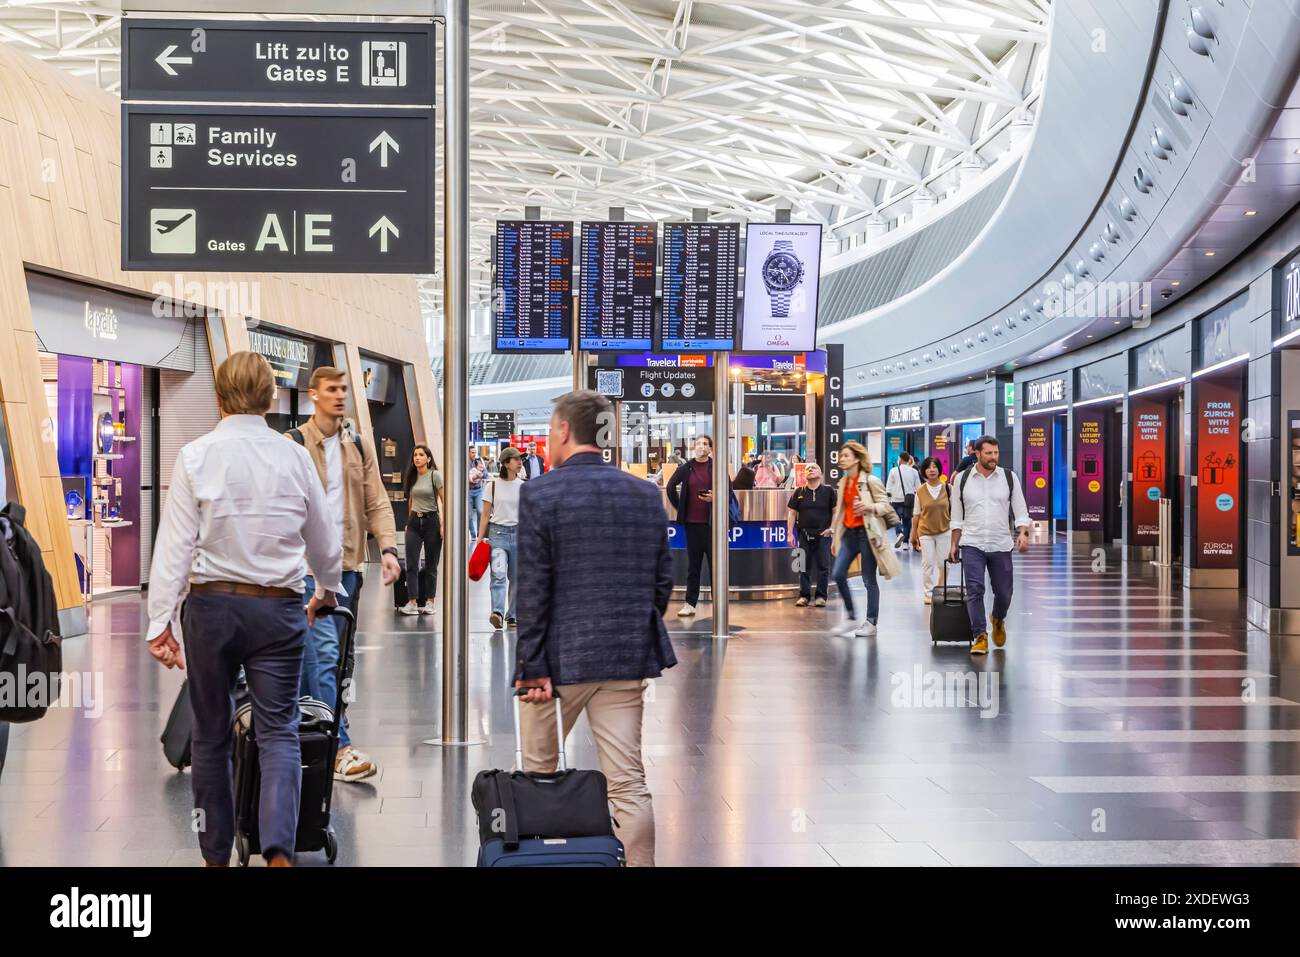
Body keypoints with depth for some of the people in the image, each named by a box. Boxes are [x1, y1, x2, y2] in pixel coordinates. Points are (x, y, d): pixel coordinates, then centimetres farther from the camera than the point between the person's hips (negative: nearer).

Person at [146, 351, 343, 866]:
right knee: (279, 732, 4)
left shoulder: (197, 456, -5)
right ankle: (278, 848, -14)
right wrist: (327, 589, 32)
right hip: (279, 608, 0)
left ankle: (216, 856, 21)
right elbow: (325, 537, 13)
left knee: (212, 736, 13)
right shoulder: (294, 456, 1)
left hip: (212, 605, 0)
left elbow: (175, 543, -8)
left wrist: (161, 620, -3)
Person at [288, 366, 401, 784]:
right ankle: (339, 748, -13)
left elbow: (376, 503, 10)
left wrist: (388, 547, -4)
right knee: (322, 653, -12)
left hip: (347, 564, 6)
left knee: (336, 655, 11)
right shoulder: (292, 444, -2)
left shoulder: (360, 447, 13)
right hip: (307, 563, -6)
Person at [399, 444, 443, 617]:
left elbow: (444, 500, -8)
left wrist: (443, 524, -14)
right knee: (411, 564, -4)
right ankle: (412, 603, -6)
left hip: (431, 520, -5)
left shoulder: (435, 475, -7)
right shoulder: (412, 476, 9)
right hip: (414, 521, 5)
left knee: (431, 565, 4)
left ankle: (429, 602, 12)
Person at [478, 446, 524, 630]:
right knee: (498, 574, -20)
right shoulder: (493, 485, 2)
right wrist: (480, 538, -1)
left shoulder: (523, 487, 6)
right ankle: (497, 613, -31)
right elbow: (485, 515, 4)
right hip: (497, 533, -2)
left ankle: (512, 616, 17)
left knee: (516, 578, 6)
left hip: (518, 533, 2)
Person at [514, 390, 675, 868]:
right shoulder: (646, 495, 5)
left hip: (561, 657, -4)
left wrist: (532, 665, -10)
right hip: (628, 657, 4)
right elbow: (662, 581, 9)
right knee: (628, 781, 5)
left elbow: (533, 589, -13)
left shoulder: (540, 494, -9)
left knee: (539, 773, 15)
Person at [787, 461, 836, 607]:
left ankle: (820, 596, 7)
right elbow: (792, 513, 8)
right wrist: (790, 533, 2)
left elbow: (835, 511, 4)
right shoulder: (799, 492, 7)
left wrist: (832, 527, -8)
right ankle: (804, 596, 11)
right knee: (804, 566, 5)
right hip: (804, 533, 2)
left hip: (823, 534, -2)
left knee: (823, 566, 0)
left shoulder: (828, 491, 2)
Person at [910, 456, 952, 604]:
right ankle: (928, 593, 10)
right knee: (928, 563, 0)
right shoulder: (920, 491, -3)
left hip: (944, 531, 0)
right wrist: (913, 534, 5)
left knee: (943, 564, 4)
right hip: (926, 532, 0)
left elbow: (953, 510, 4)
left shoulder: (948, 488, -3)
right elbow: (916, 515, 4)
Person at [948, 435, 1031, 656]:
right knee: (974, 590, -11)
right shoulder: (962, 478, 2)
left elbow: (1021, 511, 3)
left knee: (1003, 592, 8)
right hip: (972, 545, -1)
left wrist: (1023, 533, -14)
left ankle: (998, 619, 39)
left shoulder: (1010, 477, 2)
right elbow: (957, 516, 9)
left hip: (1001, 546, 1)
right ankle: (980, 636, -5)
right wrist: (954, 544, 6)